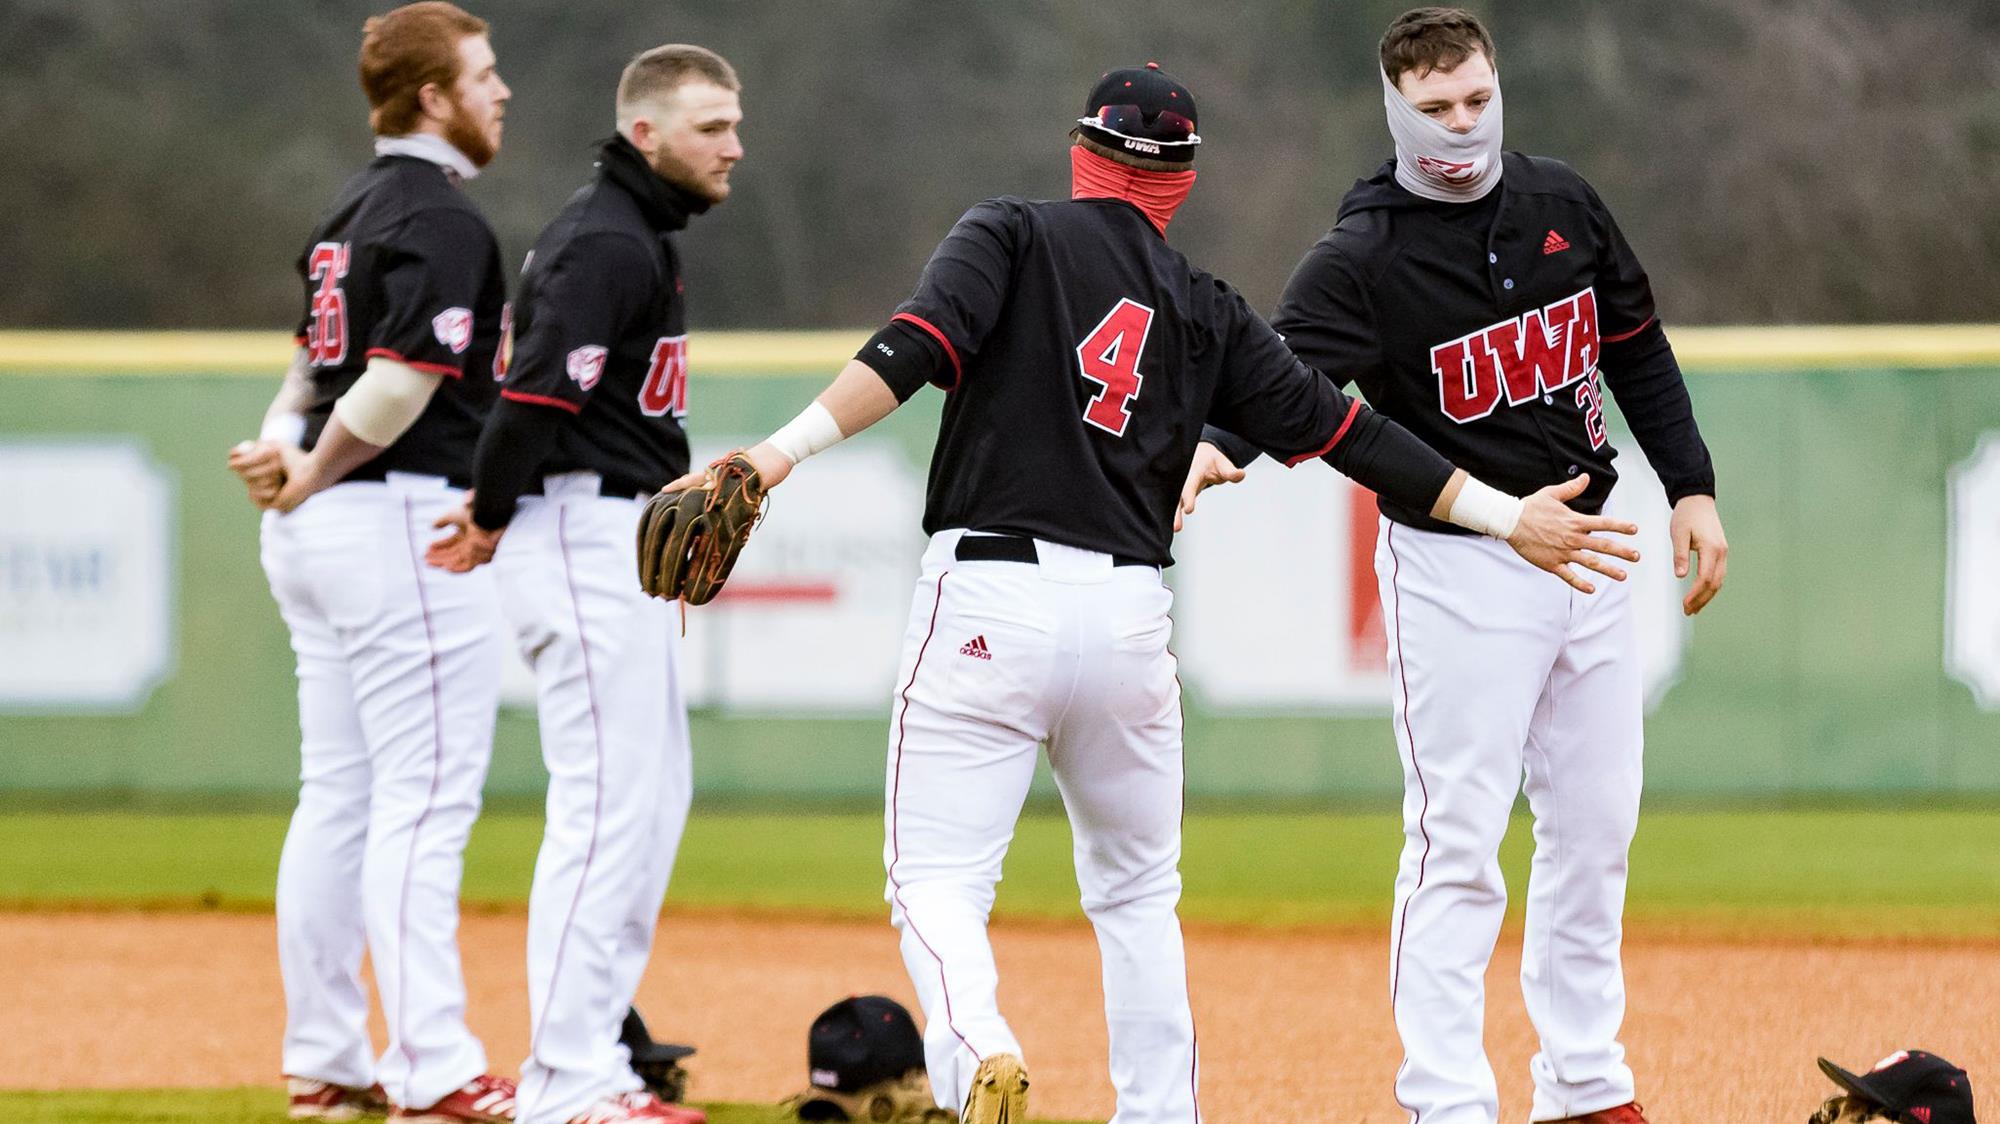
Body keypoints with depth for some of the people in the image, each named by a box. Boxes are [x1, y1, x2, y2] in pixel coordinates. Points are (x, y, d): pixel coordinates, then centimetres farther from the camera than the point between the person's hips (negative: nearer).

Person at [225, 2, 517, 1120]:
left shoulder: (352, 215, 17)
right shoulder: (445, 220, -14)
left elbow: (318, 362, 14)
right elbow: (401, 383, -22)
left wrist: (285, 448, -5)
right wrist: (310, 476, -9)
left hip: (316, 526, 10)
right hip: (409, 518, -10)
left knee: (339, 798, 12)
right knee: (426, 799, -9)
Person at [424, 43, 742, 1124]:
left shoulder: (636, 234, 18)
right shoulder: (607, 243, -16)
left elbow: (538, 395, 17)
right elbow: (539, 391, -24)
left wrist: (499, 513, 2)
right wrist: (493, 519, -10)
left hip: (624, 546, 11)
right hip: (583, 537, -11)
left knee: (655, 798, 14)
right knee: (609, 804, -12)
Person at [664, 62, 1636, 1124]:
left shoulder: (1012, 235, 6)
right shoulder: (1205, 310, 14)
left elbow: (917, 348, -12)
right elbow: (1336, 426, 13)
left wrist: (787, 450, -21)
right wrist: (1507, 516, 19)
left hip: (986, 602, -3)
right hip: (1129, 617, 3)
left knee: (937, 879, -4)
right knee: (1136, 891, 20)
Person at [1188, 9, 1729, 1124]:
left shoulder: (1564, 203, 3)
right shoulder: (1362, 257, -14)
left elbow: (1636, 347, 15)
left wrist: (1692, 488, 11)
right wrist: (1218, 445, -49)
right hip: (1456, 566, -6)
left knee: (1598, 827, 12)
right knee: (1458, 843, -9)